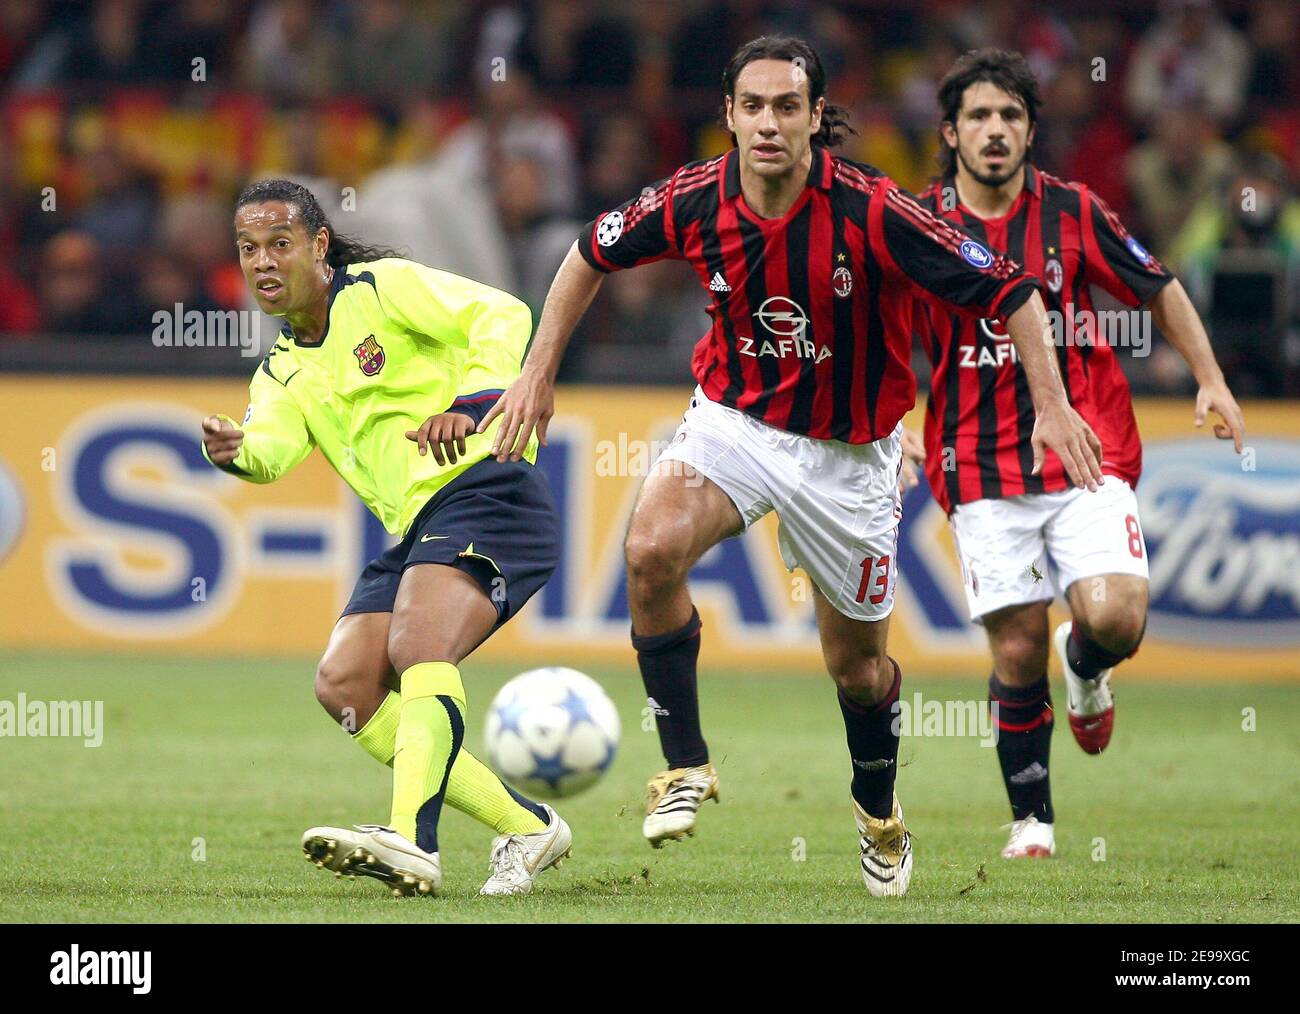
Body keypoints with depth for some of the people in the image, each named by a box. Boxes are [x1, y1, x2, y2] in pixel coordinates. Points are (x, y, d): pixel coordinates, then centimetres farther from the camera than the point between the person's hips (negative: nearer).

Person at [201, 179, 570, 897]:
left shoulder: (382, 287, 1)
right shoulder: (281, 373, 18)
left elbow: (502, 315, -9)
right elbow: (274, 445, -4)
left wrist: (471, 403, -25)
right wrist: (237, 452, -28)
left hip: (484, 490, -8)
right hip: (413, 530, 8)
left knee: (418, 649, -29)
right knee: (344, 686, -7)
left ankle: (410, 839, -46)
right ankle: (525, 827, -2)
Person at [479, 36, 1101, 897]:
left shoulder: (869, 212, -25)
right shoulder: (693, 201, -14)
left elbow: (1009, 291, -20)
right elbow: (594, 254, 6)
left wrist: (1053, 405, -29)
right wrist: (539, 374, 5)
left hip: (847, 454, -2)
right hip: (734, 421, 2)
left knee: (857, 665, 10)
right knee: (651, 551, -28)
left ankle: (880, 811, 42)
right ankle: (686, 767, -11)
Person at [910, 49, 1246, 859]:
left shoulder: (1072, 212, 0)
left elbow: (1160, 290, 12)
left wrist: (1211, 380, 5)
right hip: (983, 472, 0)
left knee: (1116, 617, -18)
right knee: (1018, 650, -4)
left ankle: (1088, 669, 20)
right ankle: (1033, 820, 14)